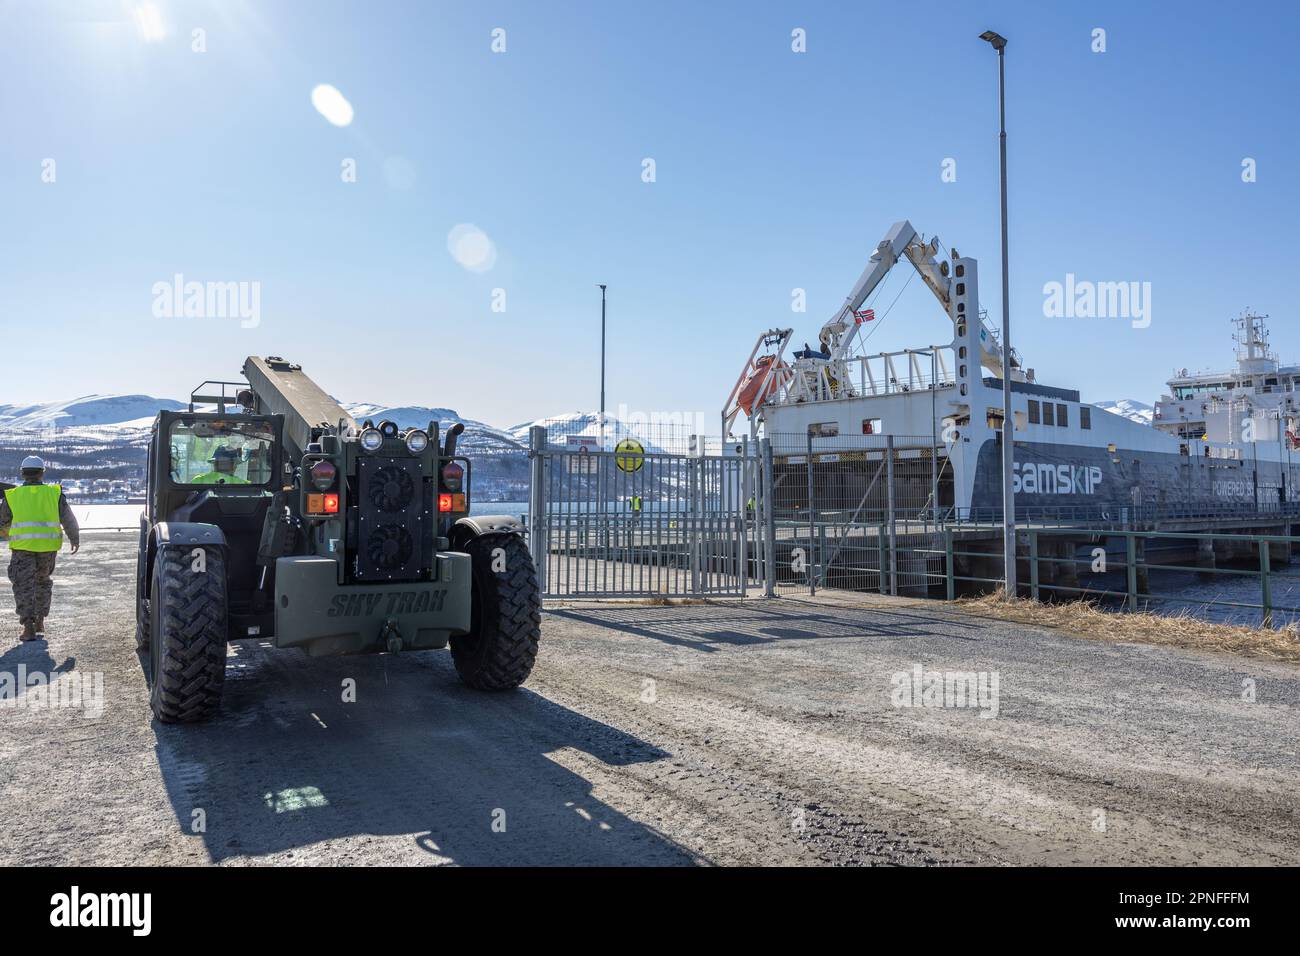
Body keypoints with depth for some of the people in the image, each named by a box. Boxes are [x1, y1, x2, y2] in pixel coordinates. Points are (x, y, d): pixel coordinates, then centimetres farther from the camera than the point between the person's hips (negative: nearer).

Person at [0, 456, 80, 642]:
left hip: (22, 546, -2)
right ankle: (40, 622, 24)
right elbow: (69, 519, 6)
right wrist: (75, 539, 21)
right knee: (43, 581, 20)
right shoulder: (54, 493, 4)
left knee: (23, 586, 2)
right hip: (48, 546, 2)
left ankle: (29, 627, -8)